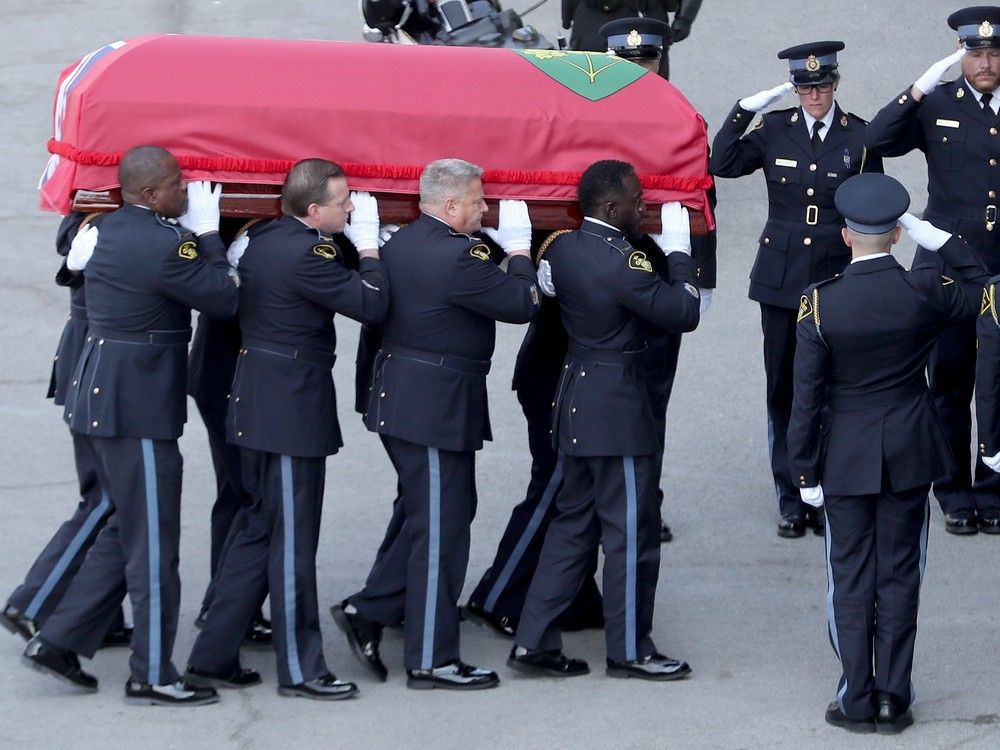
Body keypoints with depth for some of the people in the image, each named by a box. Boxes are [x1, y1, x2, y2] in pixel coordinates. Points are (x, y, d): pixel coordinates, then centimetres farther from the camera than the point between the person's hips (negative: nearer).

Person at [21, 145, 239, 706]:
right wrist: (207, 231, -5)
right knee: (152, 544, 0)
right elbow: (226, 299, -15)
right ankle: (152, 675, 8)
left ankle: (59, 641, 21)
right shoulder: (162, 245, -21)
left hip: (105, 399, 10)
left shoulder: (113, 229, 9)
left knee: (126, 531, 20)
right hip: (137, 407, -10)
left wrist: (200, 235, 9)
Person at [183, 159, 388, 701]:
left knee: (262, 530, 17)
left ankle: (213, 657, 19)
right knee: (292, 539, 0)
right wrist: (368, 243, -9)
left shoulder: (264, 240, 8)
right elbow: (372, 304, -21)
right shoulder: (306, 254, -21)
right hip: (292, 409, -10)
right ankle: (299, 670, 9)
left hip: (258, 403, 10)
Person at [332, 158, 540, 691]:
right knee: (439, 529, -1)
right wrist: (518, 248, -2)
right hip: (437, 407, -9)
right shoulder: (456, 257, -21)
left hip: (399, 400, 9)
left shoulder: (402, 243, 8)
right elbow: (522, 304, -18)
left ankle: (368, 611, 22)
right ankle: (430, 660, 6)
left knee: (418, 517, 22)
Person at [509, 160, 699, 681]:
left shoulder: (562, 248, 1)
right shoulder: (623, 265, -22)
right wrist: (678, 251, -4)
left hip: (576, 402, 9)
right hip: (618, 409, -8)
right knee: (631, 530, 3)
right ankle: (629, 651, 13)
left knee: (573, 521, 16)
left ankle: (534, 641, 15)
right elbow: (684, 314, -16)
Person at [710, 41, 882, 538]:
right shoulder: (774, 129, 3)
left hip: (837, 277, -1)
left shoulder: (860, 137, 0)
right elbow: (721, 164, -6)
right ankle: (791, 501, 12)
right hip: (781, 277, 2)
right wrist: (743, 110, -12)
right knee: (783, 390, 4)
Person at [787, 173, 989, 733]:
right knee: (900, 574, 9)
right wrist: (929, 234, 2)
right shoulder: (925, 290, -11)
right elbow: (977, 283, 12)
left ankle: (857, 699, 11)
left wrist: (806, 472, 0)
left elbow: (807, 397, -10)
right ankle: (894, 697, 12)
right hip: (911, 454, 1)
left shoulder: (820, 304, -14)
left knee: (851, 577, 8)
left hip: (846, 457, -1)